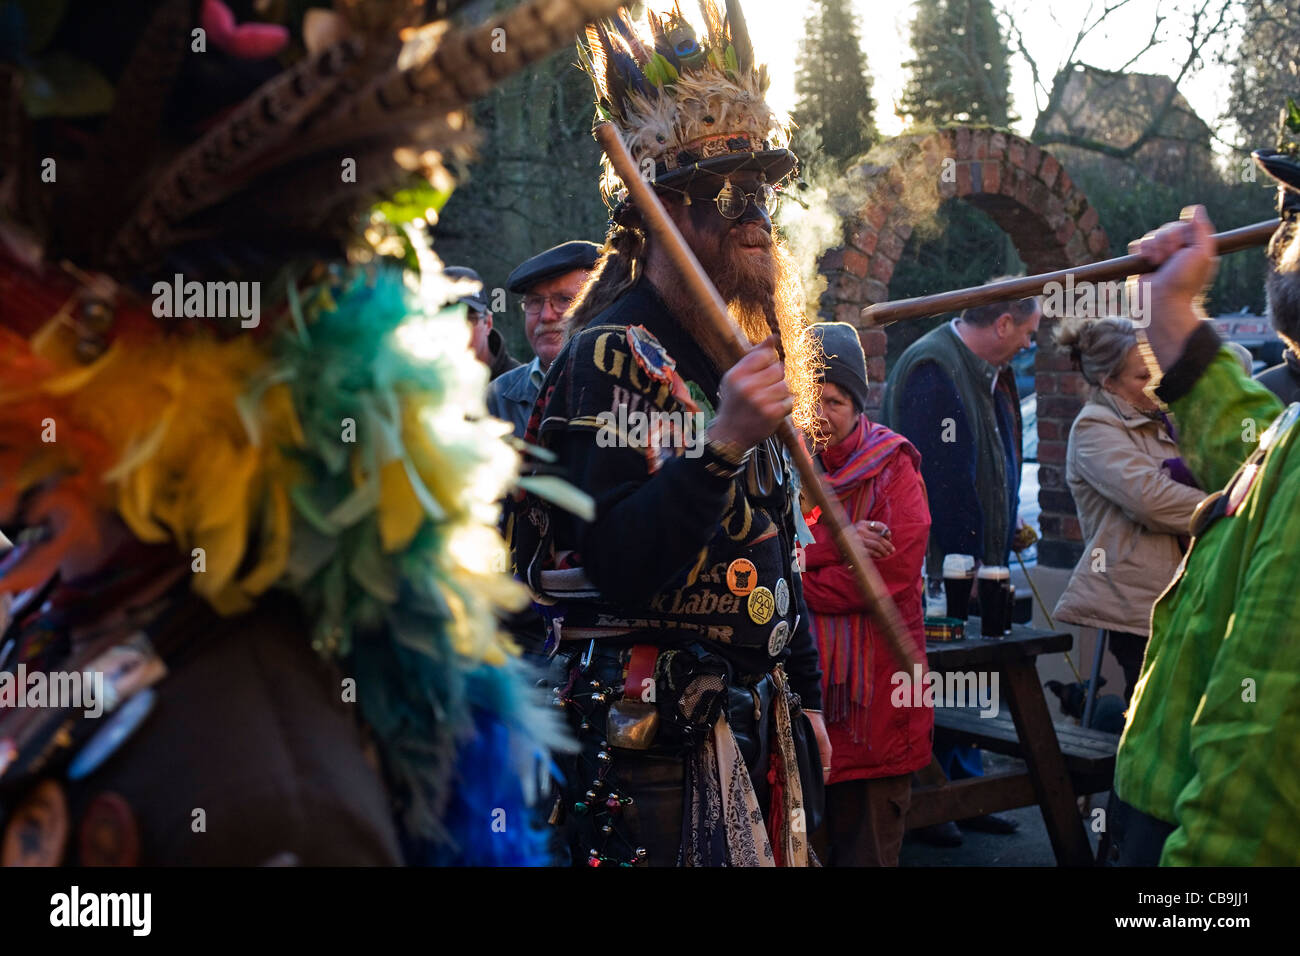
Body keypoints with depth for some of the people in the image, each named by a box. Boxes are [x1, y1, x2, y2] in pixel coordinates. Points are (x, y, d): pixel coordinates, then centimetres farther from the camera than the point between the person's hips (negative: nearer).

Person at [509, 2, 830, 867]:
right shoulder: (612, 358, -14)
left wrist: (806, 697, 20)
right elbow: (619, 566, -25)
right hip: (654, 739, -8)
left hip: (755, 727, 8)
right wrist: (721, 446, -35)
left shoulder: (731, 359, 14)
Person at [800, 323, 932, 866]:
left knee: (867, 846, 5)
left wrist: (795, 581, -11)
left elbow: (896, 571, -12)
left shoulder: (893, 467, 1)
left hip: (873, 696, -2)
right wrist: (834, 547, -18)